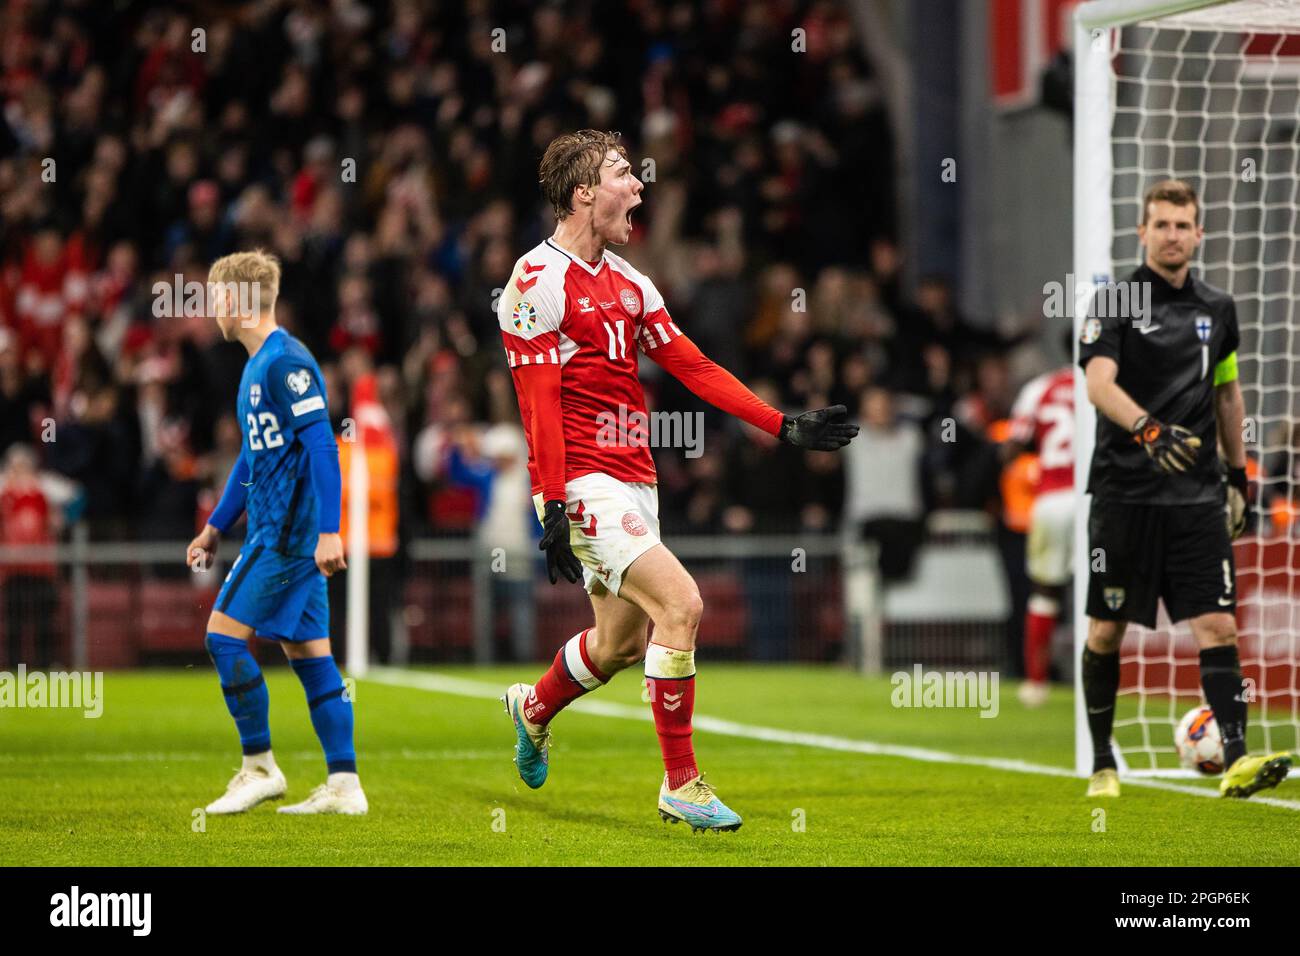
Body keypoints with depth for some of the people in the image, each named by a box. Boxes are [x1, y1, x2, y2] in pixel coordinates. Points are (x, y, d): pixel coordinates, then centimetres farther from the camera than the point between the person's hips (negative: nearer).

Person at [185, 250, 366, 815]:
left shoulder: (286, 362, -13)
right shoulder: (257, 366, 18)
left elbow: (322, 447, -19)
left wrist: (328, 530, -24)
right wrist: (216, 527, 30)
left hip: (289, 533, -10)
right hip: (278, 533, 10)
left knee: (225, 633, -8)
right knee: (308, 652, 6)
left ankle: (259, 767, -1)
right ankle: (344, 785, 5)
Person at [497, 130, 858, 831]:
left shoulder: (627, 281, 14)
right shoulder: (537, 282, -11)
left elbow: (694, 367, 15)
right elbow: (539, 405, -15)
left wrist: (785, 427, 9)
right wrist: (553, 508, -19)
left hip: (634, 478, 9)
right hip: (583, 483, -9)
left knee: (621, 642, 14)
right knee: (680, 602, -20)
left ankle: (533, 708, 45)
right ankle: (681, 785, -12)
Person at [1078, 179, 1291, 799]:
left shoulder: (1217, 309, 12)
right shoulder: (1113, 303, -4)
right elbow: (1099, 383, -18)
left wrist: (1238, 475, 22)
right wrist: (1147, 428, -36)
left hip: (1198, 495, 3)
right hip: (1123, 491, -3)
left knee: (1217, 626, -9)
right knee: (1106, 631, 4)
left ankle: (1236, 760, -15)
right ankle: (1102, 764, 17)